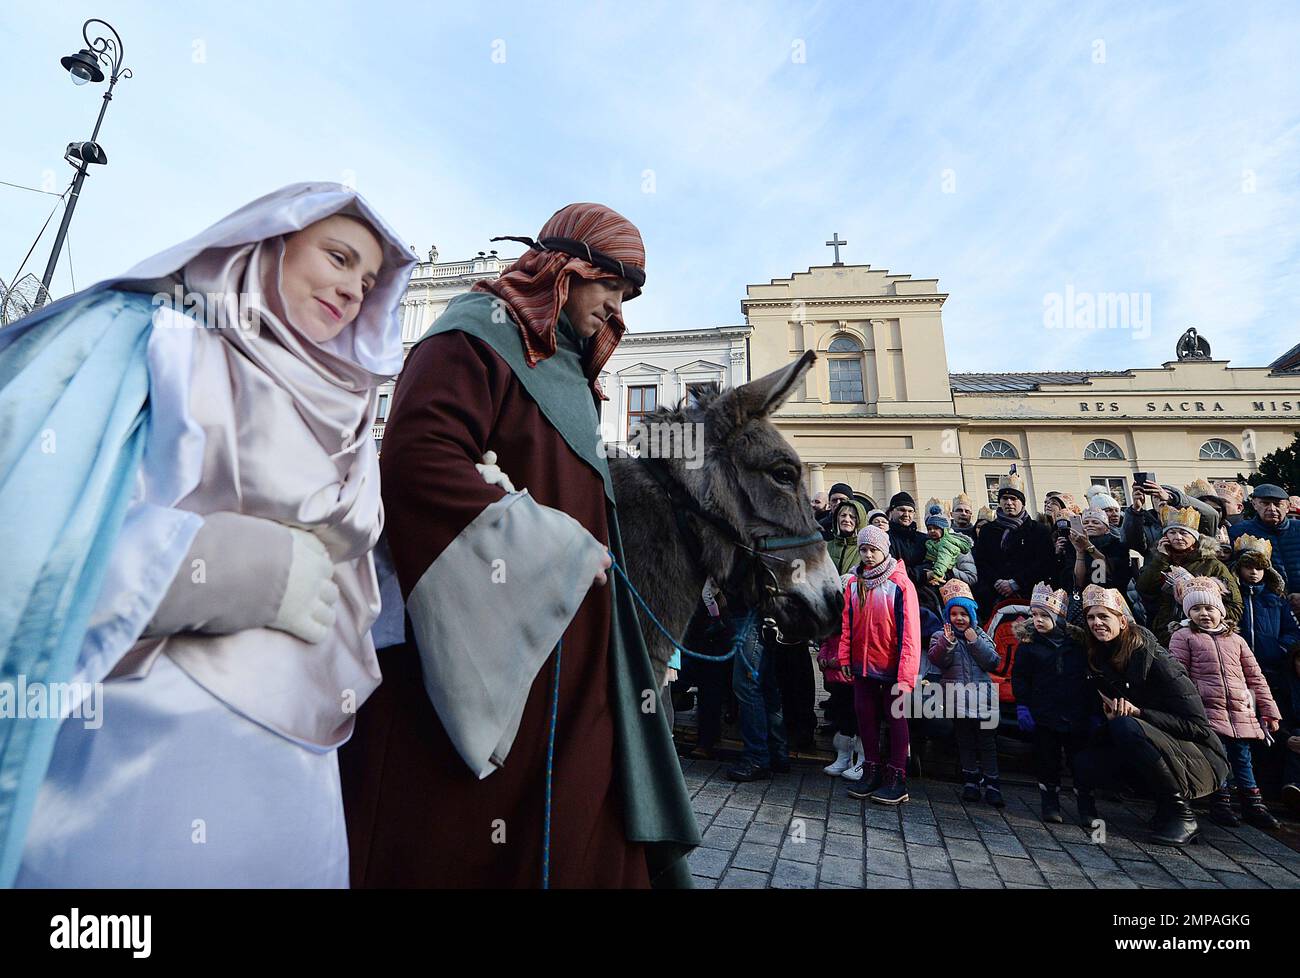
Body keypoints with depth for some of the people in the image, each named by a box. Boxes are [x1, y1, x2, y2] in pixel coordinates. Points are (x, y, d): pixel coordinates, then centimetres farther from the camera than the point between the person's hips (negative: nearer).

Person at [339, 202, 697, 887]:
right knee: (452, 842, 4)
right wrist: (561, 548, -19)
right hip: (480, 638, -9)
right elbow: (417, 459, -22)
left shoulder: (565, 372, 21)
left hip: (571, 649, 9)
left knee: (571, 838, 14)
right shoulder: (480, 331, -5)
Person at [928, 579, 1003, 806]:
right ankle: (971, 780, 19)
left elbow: (993, 662, -1)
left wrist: (975, 642, -9)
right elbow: (937, 660, -10)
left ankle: (991, 783, 8)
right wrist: (947, 642, -24)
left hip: (982, 694, 0)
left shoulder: (981, 636, 9)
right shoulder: (941, 635, 5)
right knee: (964, 739, 8)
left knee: (986, 740, 1)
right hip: (957, 696, 0)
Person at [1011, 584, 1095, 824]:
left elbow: (1090, 678, 8)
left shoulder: (1077, 641, 1)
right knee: (1047, 761, 7)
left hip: (1076, 714, 1)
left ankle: (1088, 809, 22)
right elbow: (1019, 677, 0)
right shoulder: (1028, 642, -3)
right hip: (1044, 714, -1)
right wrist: (1022, 707, -6)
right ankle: (1050, 805, 19)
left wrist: (1094, 711, 5)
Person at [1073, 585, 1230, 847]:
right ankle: (1164, 803, 5)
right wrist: (1110, 717, -16)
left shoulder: (1153, 658, -18)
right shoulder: (1099, 663, 1)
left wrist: (1137, 712, -29)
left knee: (1127, 727, -33)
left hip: (1201, 762, -6)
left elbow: (1199, 726, -18)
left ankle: (1181, 814, -14)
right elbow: (1109, 720, 7)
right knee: (1084, 764, -18)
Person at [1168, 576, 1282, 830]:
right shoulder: (1183, 637, 3)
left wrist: (1269, 711, 15)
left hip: (1241, 712, 4)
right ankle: (1220, 803, 4)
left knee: (1242, 757, 6)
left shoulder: (1236, 640, 18)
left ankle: (1253, 805, 15)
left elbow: (1255, 676, 19)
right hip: (1208, 710, -4)